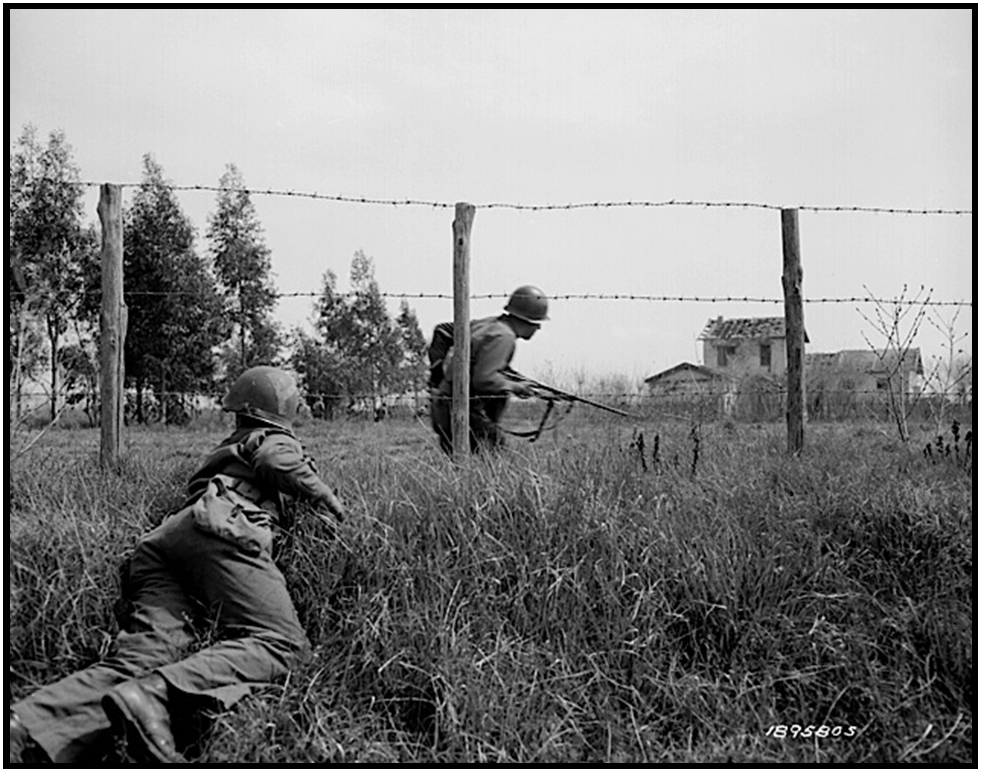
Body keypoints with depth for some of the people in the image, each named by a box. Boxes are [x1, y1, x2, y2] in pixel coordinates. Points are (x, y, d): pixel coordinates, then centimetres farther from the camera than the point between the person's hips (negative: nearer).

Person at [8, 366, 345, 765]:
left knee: (144, 659, -11)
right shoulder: (276, 440, 23)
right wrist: (327, 499, 13)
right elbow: (278, 463, 0)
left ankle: (23, 727, -36)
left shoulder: (227, 446, 43)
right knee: (279, 642, -19)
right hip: (219, 529, -7)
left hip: (159, 540, 7)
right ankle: (151, 697, -42)